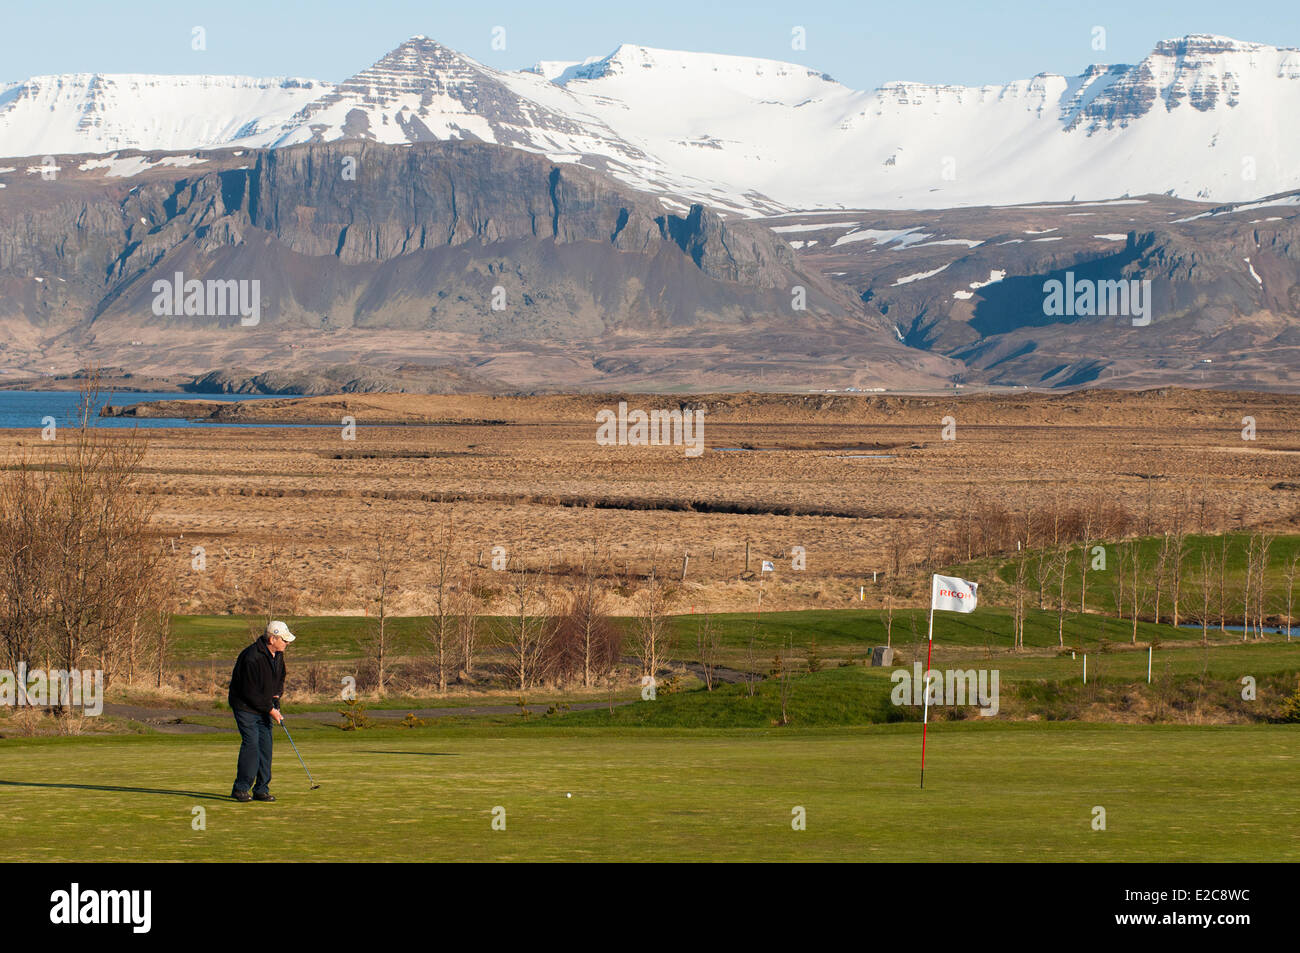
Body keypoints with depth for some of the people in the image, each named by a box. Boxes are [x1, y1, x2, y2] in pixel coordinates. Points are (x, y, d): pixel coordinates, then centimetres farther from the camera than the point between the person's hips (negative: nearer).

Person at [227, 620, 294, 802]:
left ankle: (261, 789, 5)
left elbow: (280, 678, 20)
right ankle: (241, 788, -8)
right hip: (246, 707, -8)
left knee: (266, 745, 1)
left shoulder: (278, 655, 2)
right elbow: (250, 692, -23)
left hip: (264, 707, 8)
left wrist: (276, 697, 2)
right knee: (251, 743, -15)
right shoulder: (252, 658, -26)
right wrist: (270, 709, -18)